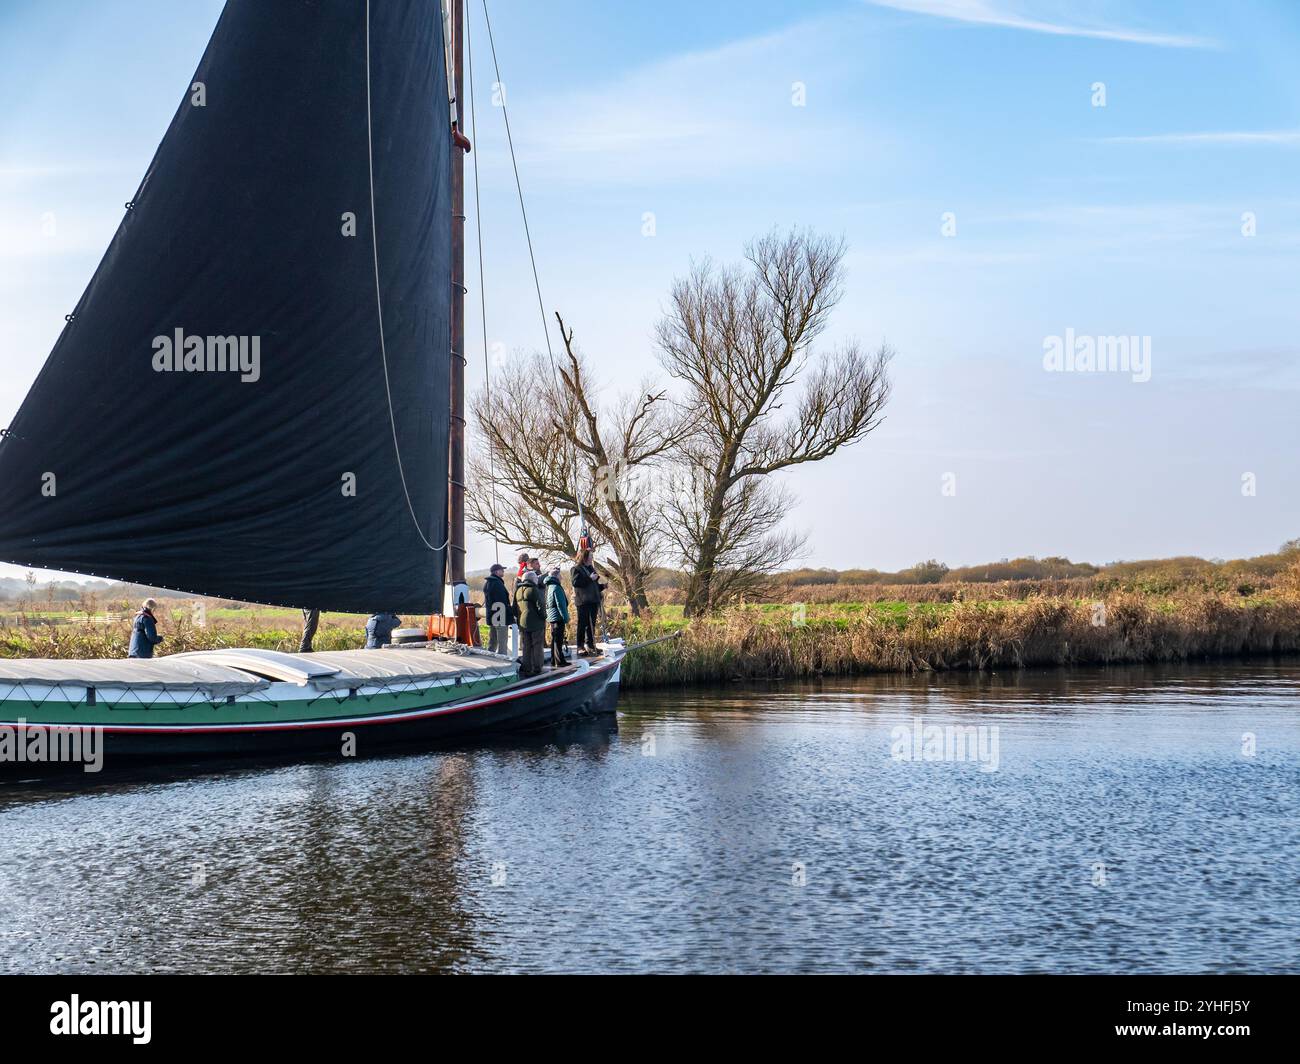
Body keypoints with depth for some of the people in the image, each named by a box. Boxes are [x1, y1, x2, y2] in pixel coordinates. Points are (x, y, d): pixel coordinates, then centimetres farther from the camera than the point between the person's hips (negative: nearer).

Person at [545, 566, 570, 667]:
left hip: (551, 617, 10)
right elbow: (560, 604, -18)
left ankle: (554, 661, 19)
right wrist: (565, 617, -15)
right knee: (558, 640, -8)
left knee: (554, 639, 14)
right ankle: (559, 661, -7)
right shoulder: (556, 588, -15)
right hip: (558, 617, -10)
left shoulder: (548, 587, 15)